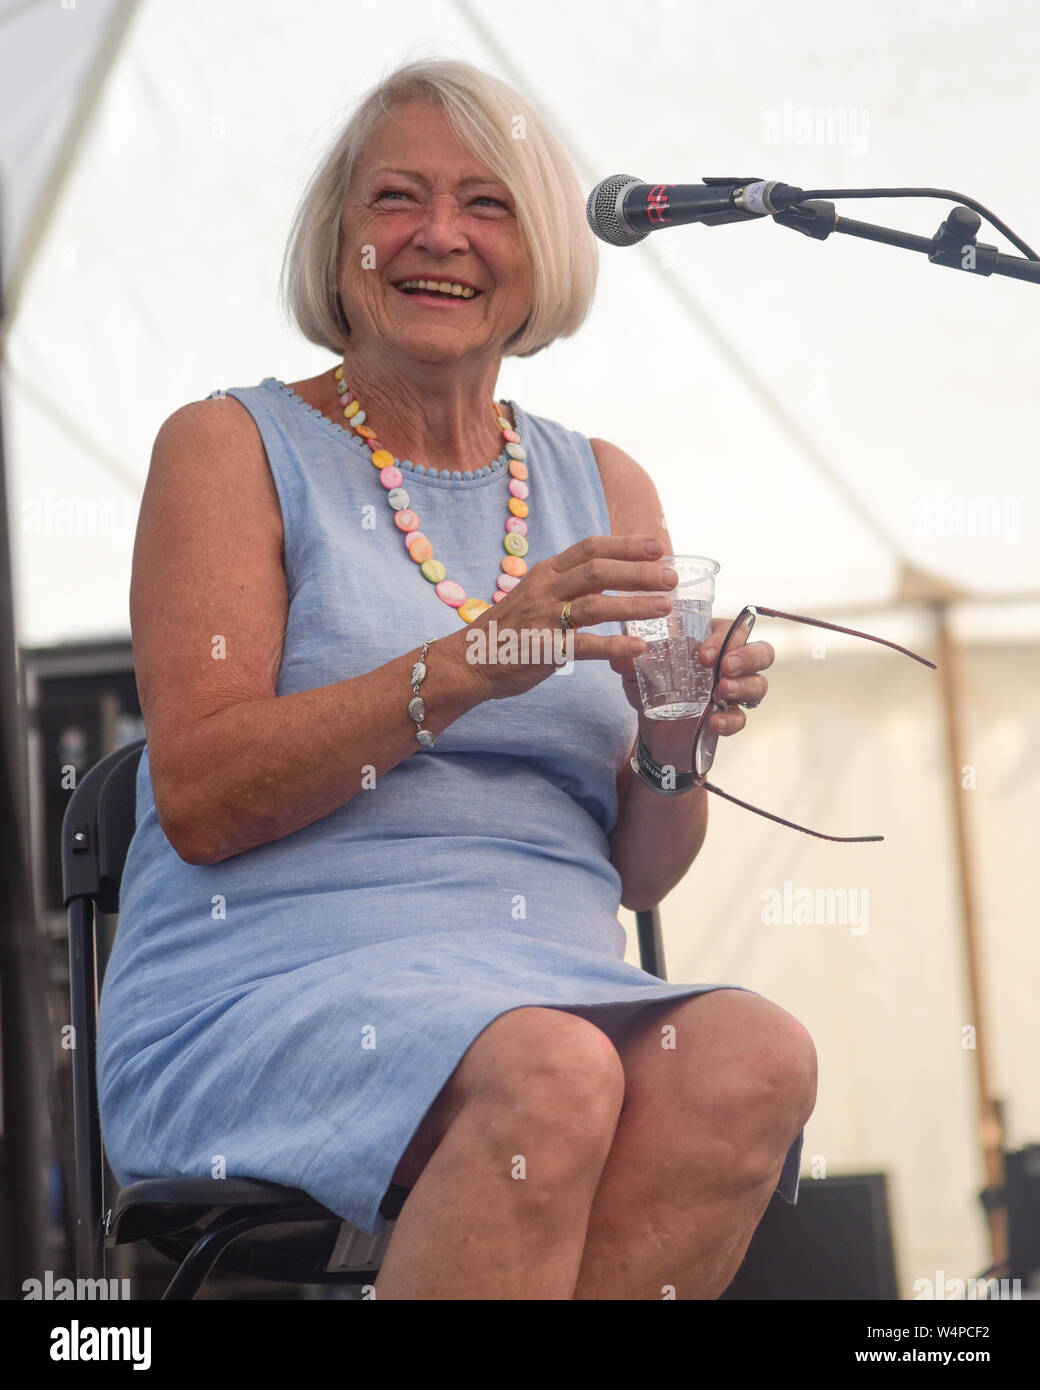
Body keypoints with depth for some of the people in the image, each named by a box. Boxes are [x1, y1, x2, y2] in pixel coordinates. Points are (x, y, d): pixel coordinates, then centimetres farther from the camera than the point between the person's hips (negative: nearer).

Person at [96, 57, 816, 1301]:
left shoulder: (604, 489, 18)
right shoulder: (233, 447, 6)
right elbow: (198, 802, -7)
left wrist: (676, 744, -6)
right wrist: (470, 663, -18)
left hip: (556, 991, 4)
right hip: (266, 997, -4)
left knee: (756, 1059, -29)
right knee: (554, 1074, -35)